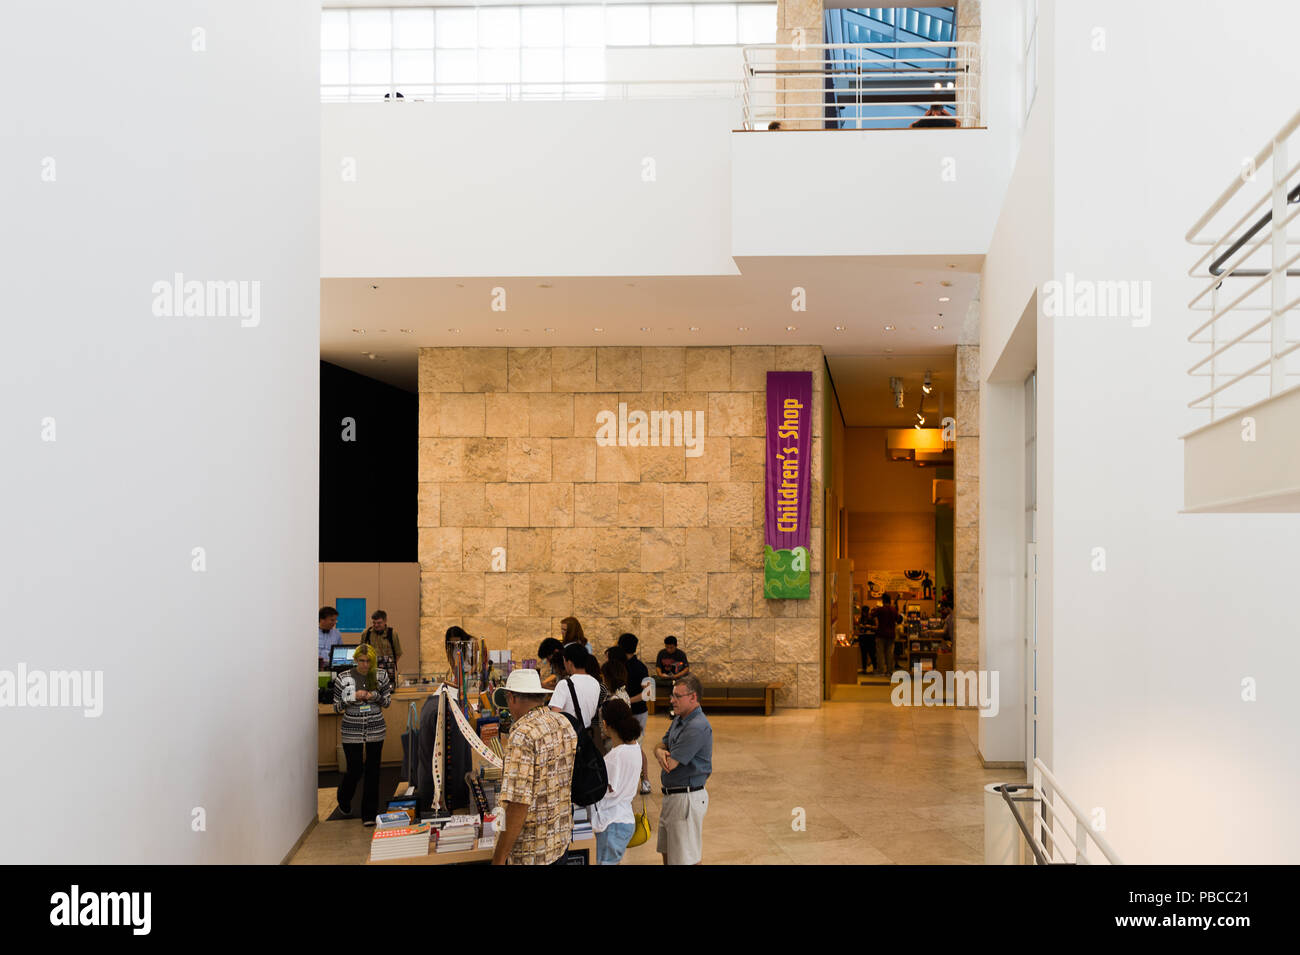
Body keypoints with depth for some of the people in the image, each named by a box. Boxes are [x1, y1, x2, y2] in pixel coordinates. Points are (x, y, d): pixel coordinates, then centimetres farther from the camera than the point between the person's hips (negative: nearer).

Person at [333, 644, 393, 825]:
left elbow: (387, 700, 7)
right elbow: (337, 706, 0)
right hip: (352, 730, -2)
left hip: (375, 730, 2)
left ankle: (369, 814, 13)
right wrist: (353, 697, -17)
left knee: (372, 771, 3)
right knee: (355, 769, 3)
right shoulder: (343, 677, -5)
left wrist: (375, 696, -13)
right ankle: (343, 798, 36)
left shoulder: (381, 675, 0)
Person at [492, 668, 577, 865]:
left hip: (532, 852, -7)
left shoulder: (522, 736, -22)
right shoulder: (564, 724, 3)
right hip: (562, 840, 7)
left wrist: (498, 859, -21)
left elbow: (519, 803, -26)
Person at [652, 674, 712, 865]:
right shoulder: (679, 719, 10)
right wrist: (660, 752, -11)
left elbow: (670, 764, -23)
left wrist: (667, 757, 1)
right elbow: (660, 744, 13)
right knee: (667, 853, 20)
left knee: (686, 859, -2)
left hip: (687, 798, -10)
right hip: (671, 796, 10)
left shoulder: (697, 727, -23)